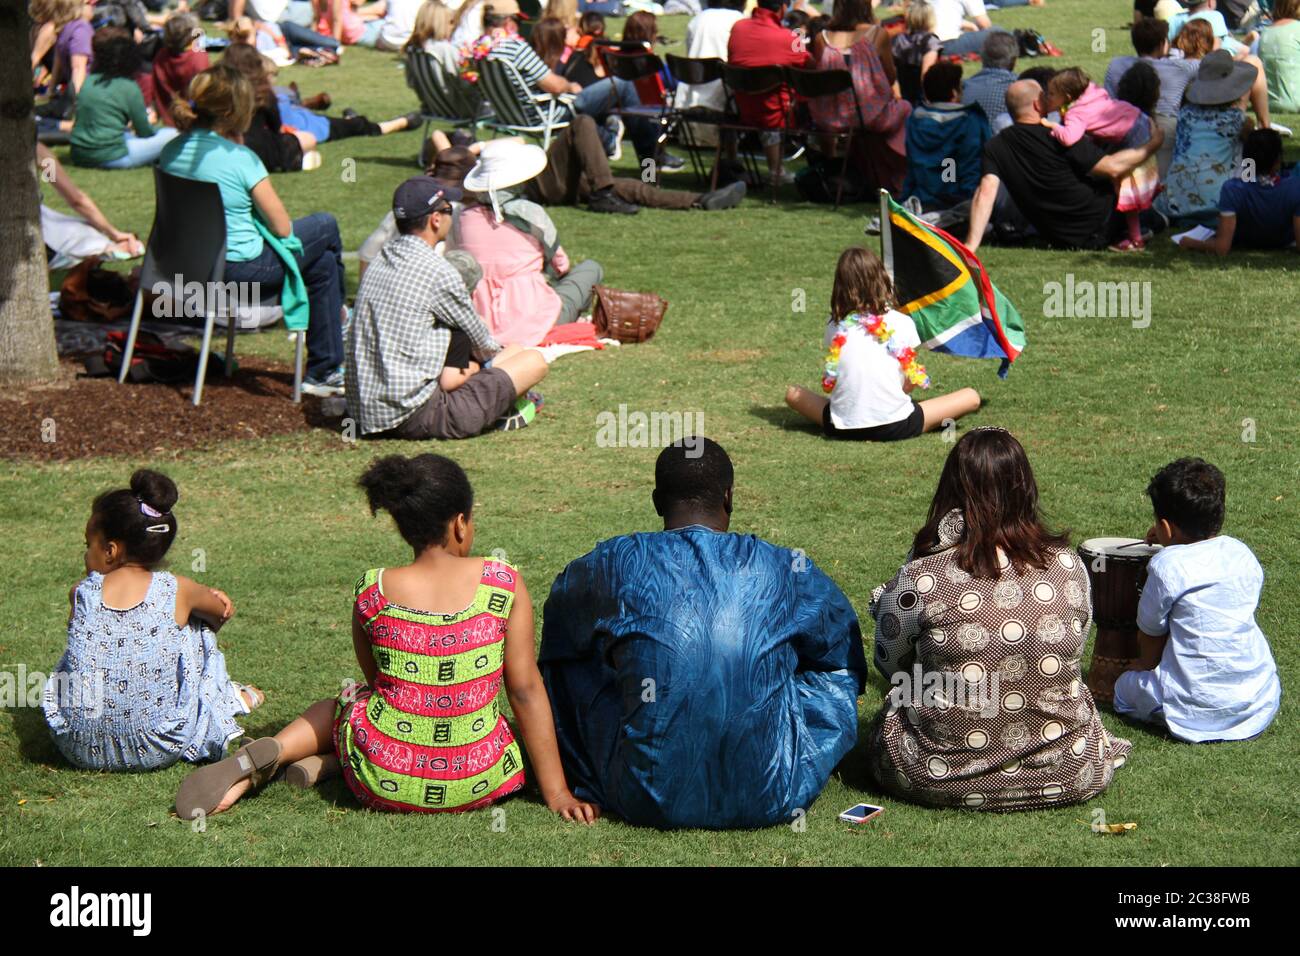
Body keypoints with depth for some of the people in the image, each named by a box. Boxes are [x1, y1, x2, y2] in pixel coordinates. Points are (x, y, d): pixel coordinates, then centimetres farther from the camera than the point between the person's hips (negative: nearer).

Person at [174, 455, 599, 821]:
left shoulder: (372, 593, -6)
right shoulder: (504, 584, -9)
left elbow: (376, 682, 10)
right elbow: (525, 690, -6)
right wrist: (556, 792, 0)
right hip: (479, 784, -2)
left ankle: (264, 755, 6)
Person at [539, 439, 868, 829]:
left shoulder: (617, 563, 1)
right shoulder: (789, 570, 3)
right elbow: (848, 660, 26)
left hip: (650, 803, -1)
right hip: (769, 802, 1)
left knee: (571, 663, 22)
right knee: (837, 672, 26)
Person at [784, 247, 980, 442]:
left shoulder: (835, 325, 6)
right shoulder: (902, 323, 2)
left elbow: (829, 381, 6)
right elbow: (911, 382, 7)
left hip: (843, 427, 0)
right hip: (894, 427, 0)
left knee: (793, 393, 27)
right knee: (971, 397, 11)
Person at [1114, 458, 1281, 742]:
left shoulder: (1167, 565, -13)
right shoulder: (1241, 554, 4)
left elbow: (1150, 636, 0)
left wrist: (1146, 664, 23)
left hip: (1198, 712, -6)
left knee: (1125, 685, 21)